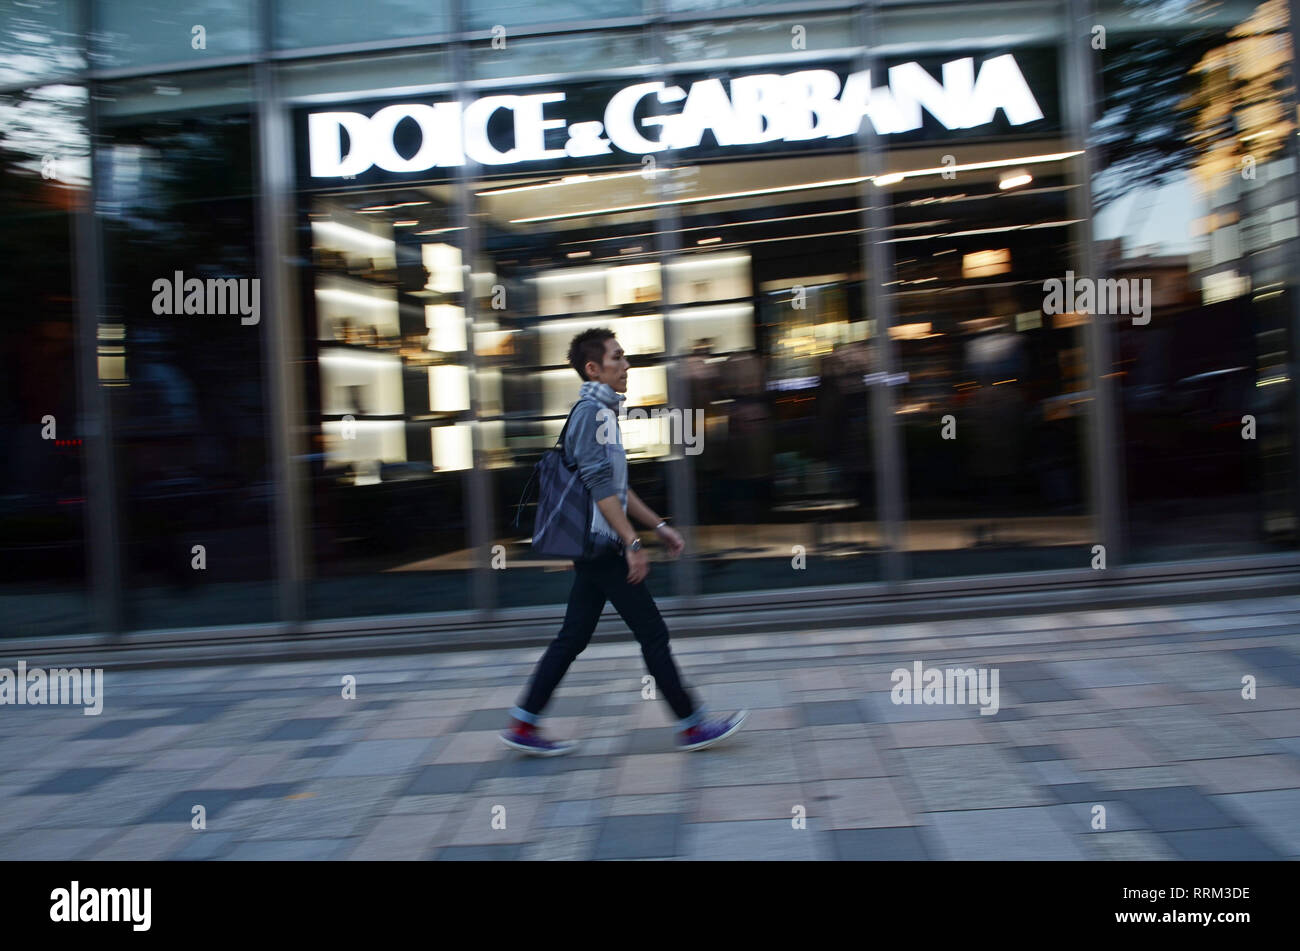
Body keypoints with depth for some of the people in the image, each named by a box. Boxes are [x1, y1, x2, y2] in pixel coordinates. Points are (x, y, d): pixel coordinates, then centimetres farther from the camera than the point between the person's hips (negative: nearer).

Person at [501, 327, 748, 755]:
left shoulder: (601, 412, 19)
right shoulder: (592, 411, -13)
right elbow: (600, 486, -20)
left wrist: (659, 525, 21)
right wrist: (632, 544, -22)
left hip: (593, 546, 10)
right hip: (601, 544, -10)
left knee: (573, 637, 11)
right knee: (653, 633, -3)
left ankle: (523, 726, 14)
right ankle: (691, 725, 6)